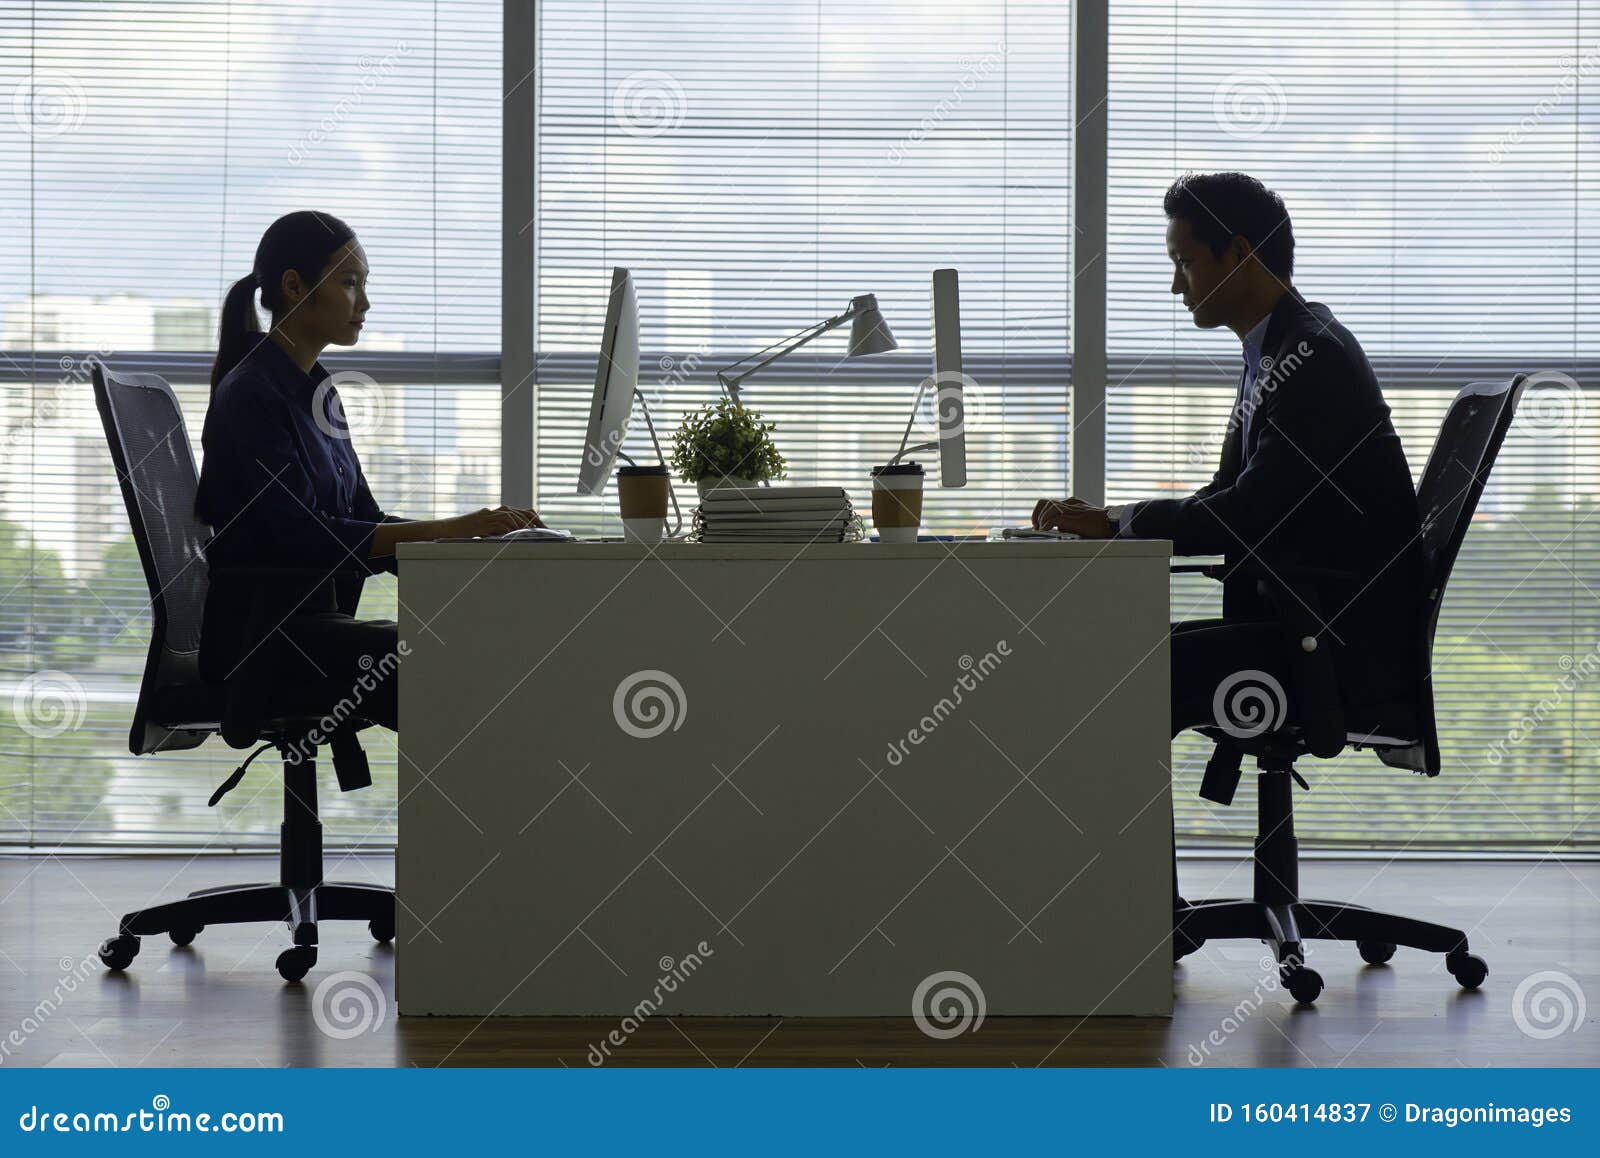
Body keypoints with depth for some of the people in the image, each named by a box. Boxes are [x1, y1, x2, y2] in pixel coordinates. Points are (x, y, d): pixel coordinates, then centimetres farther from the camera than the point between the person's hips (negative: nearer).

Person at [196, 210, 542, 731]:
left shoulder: (317, 393, 17)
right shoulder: (250, 395, -11)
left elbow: (365, 522, 15)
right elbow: (303, 537, -20)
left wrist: (483, 529, 0)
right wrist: (451, 529, -22)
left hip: (317, 621, 8)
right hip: (259, 635, -8)